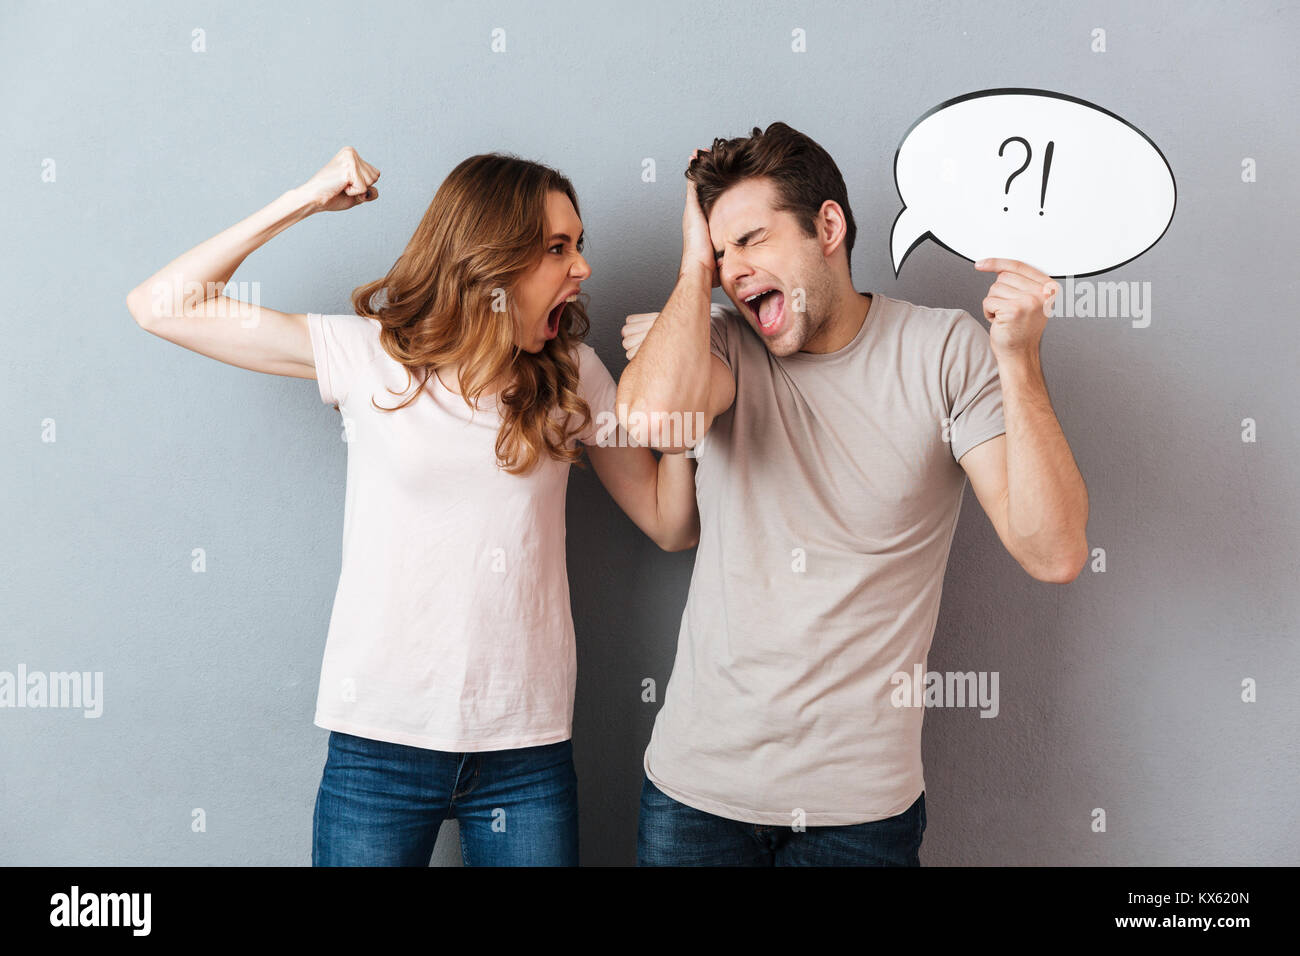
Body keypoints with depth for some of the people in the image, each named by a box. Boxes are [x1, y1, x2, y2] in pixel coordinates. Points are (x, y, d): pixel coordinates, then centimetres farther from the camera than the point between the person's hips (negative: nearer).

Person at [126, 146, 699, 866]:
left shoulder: (572, 374, 5)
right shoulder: (370, 353, -3)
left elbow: (672, 525, 8)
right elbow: (161, 306, -1)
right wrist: (304, 203, -5)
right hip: (380, 740, -2)